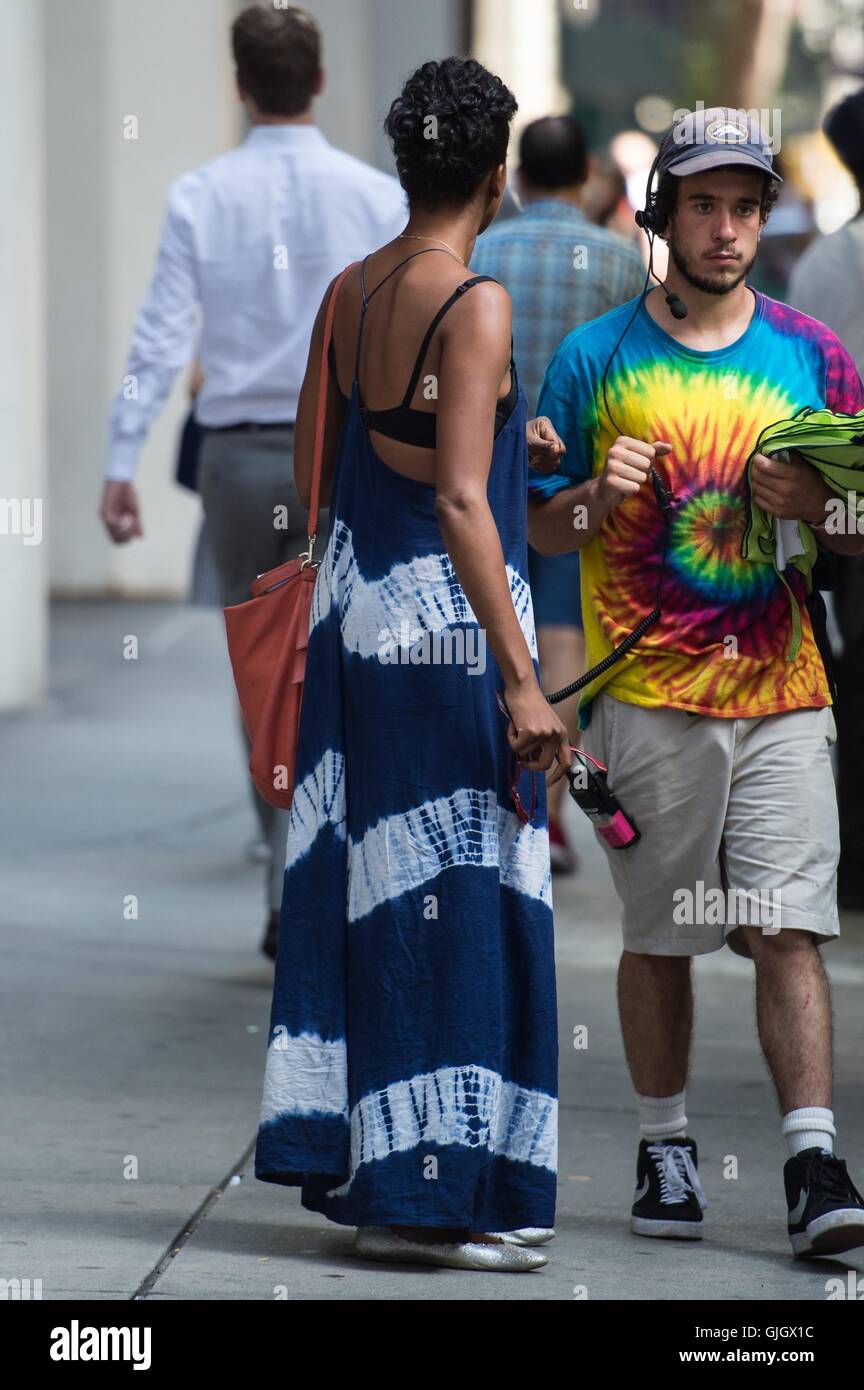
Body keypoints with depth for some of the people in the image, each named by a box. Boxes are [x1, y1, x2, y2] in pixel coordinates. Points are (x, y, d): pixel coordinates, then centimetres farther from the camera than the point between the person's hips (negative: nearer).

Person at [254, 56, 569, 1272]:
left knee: (365, 887, 13)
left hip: (353, 611, 8)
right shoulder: (474, 303, -15)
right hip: (447, 623, -8)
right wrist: (520, 678, -21)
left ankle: (356, 1166, 19)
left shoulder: (349, 292, 7)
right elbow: (461, 501, -21)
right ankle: (428, 1195, 1)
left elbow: (314, 473, 13)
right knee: (452, 900, -2)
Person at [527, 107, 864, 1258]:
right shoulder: (596, 359, 5)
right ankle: (665, 1150, 18)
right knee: (660, 936, 5)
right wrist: (596, 499, -12)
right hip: (647, 696, 0)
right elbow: (535, 527, 9)